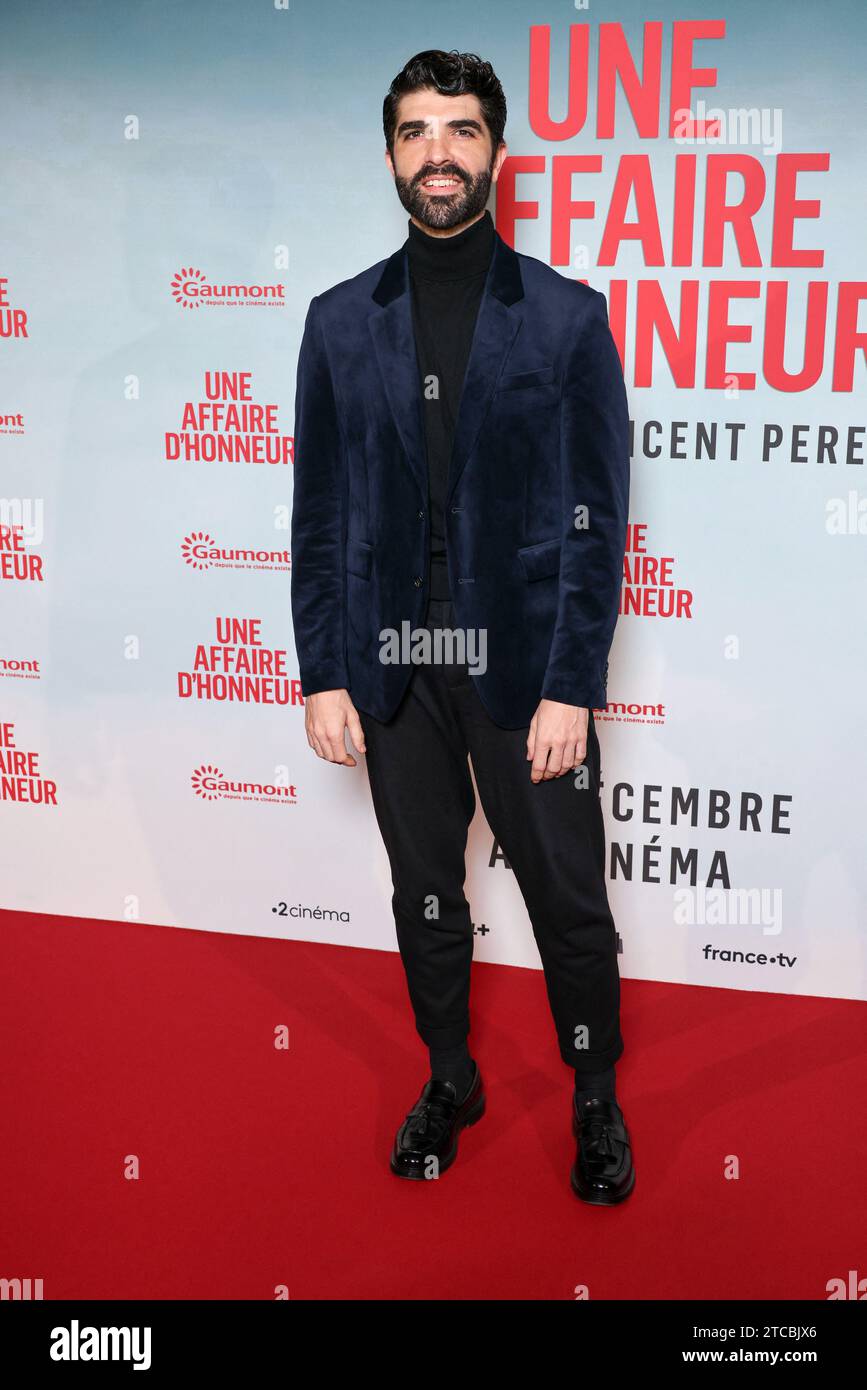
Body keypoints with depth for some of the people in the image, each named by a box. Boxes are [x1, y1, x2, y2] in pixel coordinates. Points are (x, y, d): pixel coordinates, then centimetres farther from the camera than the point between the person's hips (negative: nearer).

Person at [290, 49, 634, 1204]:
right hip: (392, 665, 3)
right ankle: (450, 1080, 36)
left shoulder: (568, 316, -2)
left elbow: (598, 519, -4)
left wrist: (569, 687, -10)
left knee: (569, 897, 6)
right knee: (425, 892, 15)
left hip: (525, 663, -2)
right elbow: (319, 515, 6)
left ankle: (596, 1097, 28)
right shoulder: (341, 321, 5)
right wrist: (322, 675, 0)